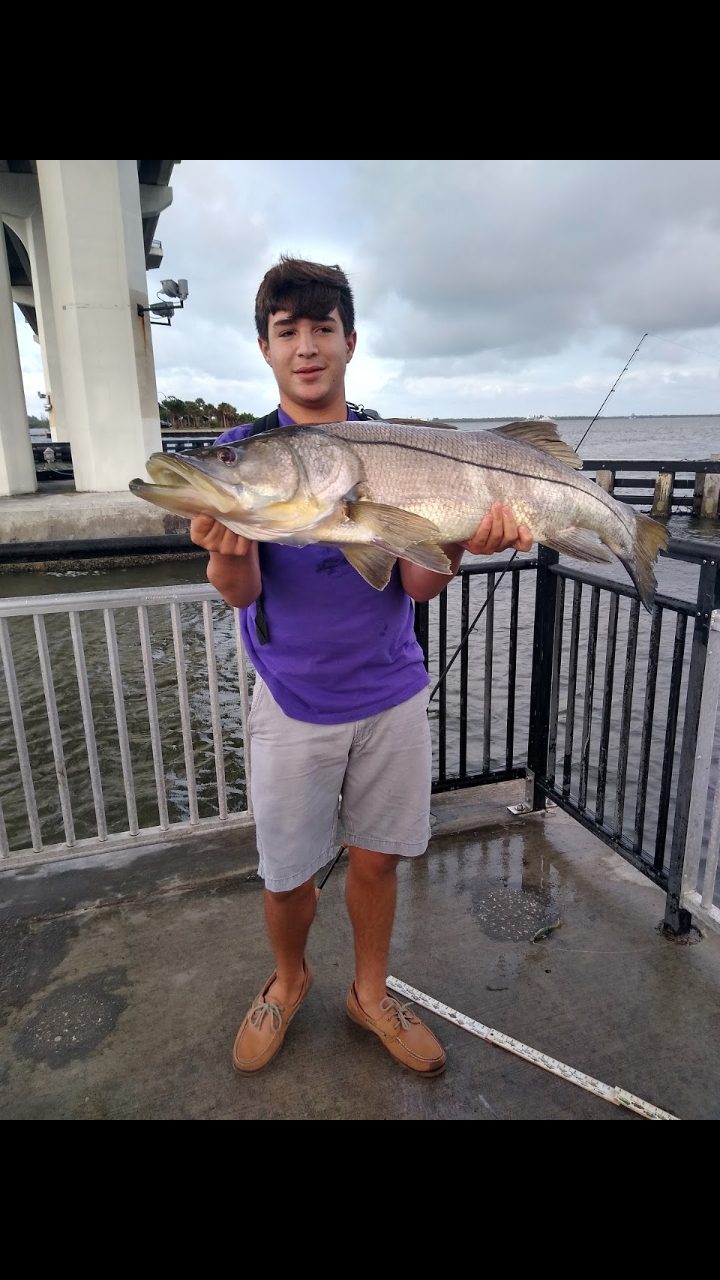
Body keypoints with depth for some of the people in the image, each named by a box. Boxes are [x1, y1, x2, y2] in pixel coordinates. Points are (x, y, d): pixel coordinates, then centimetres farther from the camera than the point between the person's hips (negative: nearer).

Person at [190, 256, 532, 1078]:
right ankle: (289, 980, 43)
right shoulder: (240, 453, -5)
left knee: (377, 857, 14)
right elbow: (239, 592, -16)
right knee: (287, 873, 11)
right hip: (294, 701, -1)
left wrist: (456, 542, -27)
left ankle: (370, 993, 41)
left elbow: (416, 586, -6)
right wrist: (228, 552, -39)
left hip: (391, 692, 2)